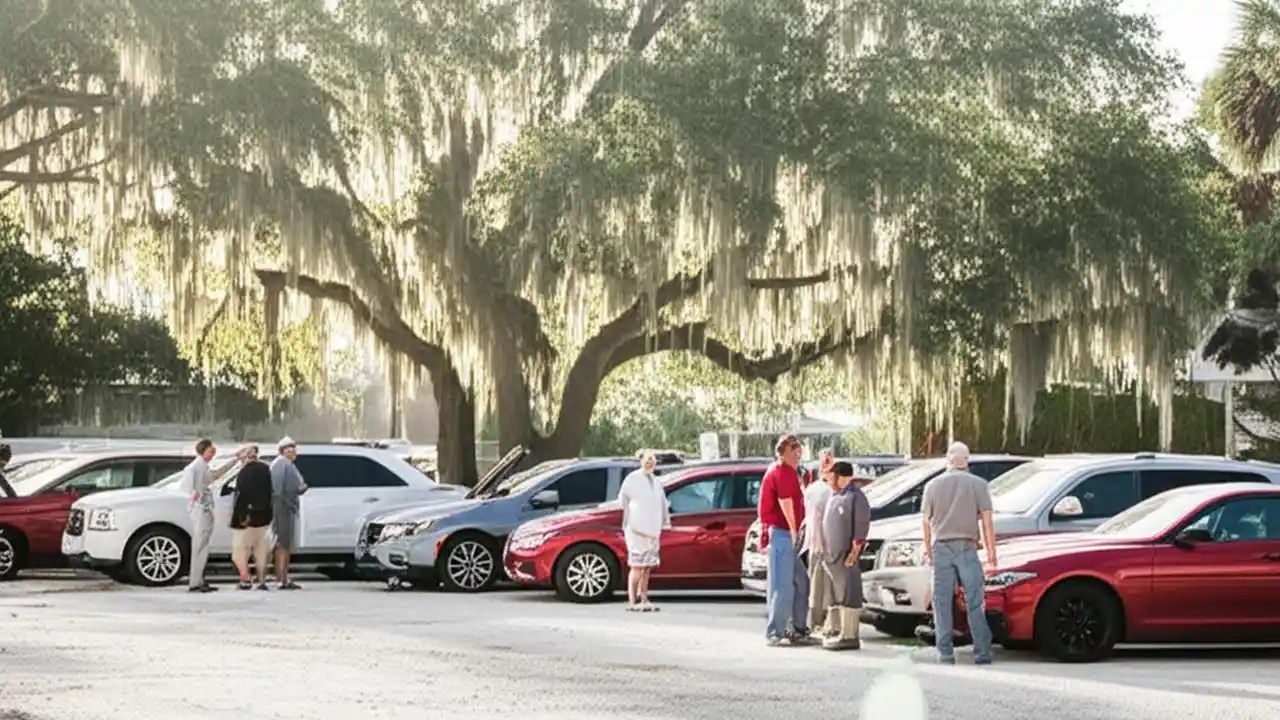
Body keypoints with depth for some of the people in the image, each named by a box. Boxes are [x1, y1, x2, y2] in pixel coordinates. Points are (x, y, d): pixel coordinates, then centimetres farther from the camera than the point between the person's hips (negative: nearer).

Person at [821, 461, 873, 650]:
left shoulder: (855, 497, -11)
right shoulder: (835, 498, 18)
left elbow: (862, 526, -16)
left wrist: (855, 551, -20)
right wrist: (825, 554, 21)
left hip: (846, 558, -10)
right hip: (831, 557, 10)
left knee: (848, 596, -7)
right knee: (835, 597, 14)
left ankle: (849, 636, -7)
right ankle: (835, 632, 21)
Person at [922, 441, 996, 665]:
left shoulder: (933, 485, 6)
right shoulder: (977, 484, -1)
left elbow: (926, 522, 9)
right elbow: (987, 521, -3)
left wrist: (928, 551, 17)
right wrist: (991, 552, 3)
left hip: (941, 547, 2)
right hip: (967, 547, -2)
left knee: (942, 603, 5)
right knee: (974, 602, 0)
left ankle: (945, 654, 3)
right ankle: (982, 654, -3)